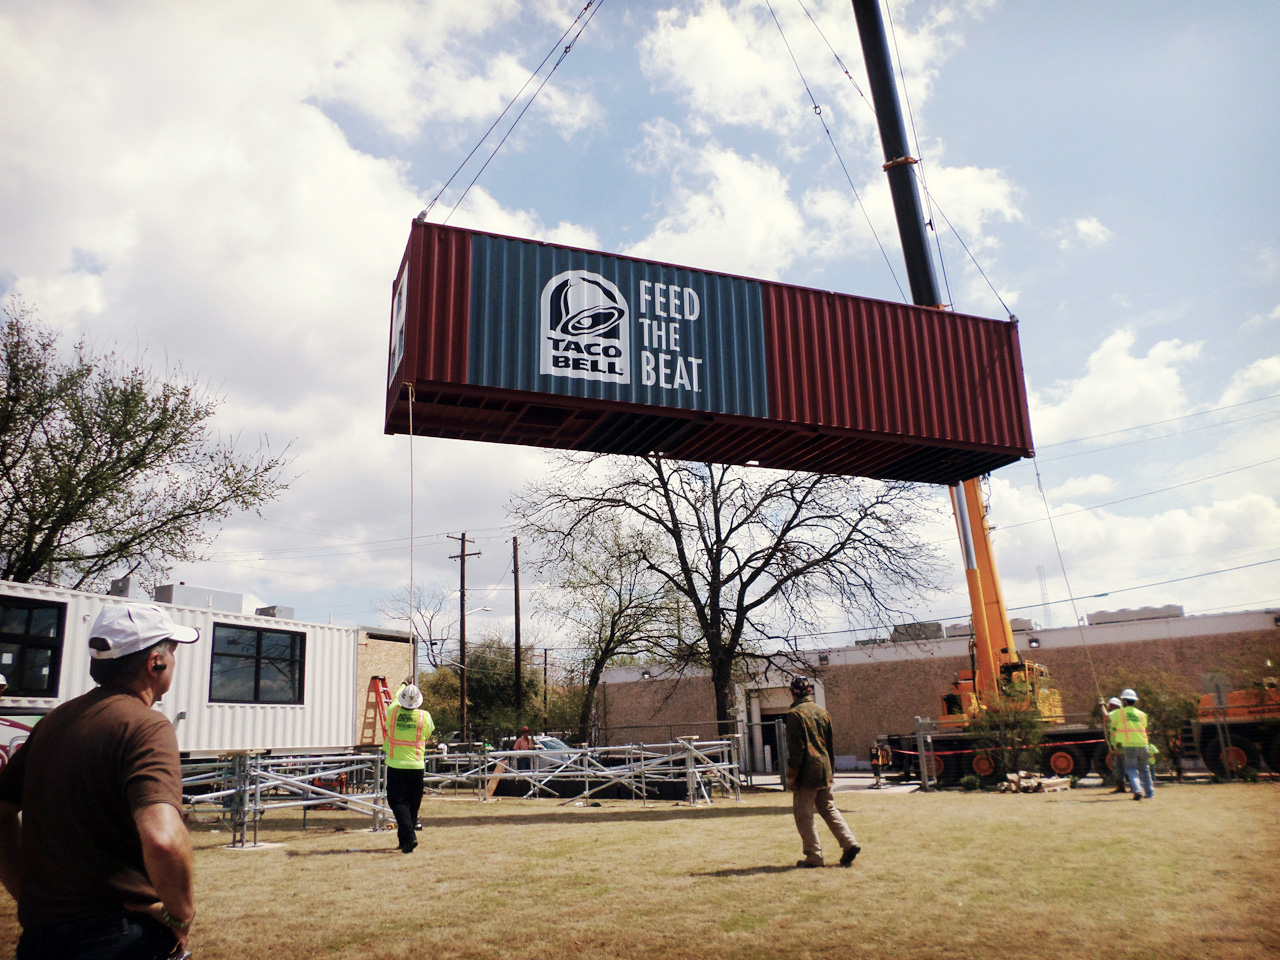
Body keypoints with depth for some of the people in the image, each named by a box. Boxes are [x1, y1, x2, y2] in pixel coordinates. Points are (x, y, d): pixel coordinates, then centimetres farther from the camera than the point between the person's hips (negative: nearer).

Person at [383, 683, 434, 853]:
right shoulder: (425, 716, -10)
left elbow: (395, 700, 16)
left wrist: (403, 685, 35)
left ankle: (408, 837, -15)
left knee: (397, 801, 1)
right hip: (416, 766, 1)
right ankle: (405, 839, 24)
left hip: (395, 765, -1)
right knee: (413, 804, 14)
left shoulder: (392, 712, -7)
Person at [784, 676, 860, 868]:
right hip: (824, 770, 7)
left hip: (806, 773, -7)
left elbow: (795, 748, -15)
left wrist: (791, 775, -11)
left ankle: (814, 856, 3)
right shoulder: (823, 712, 11)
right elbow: (831, 744, 16)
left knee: (803, 814, 2)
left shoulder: (795, 714, -10)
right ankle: (849, 843, 5)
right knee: (828, 809, 16)